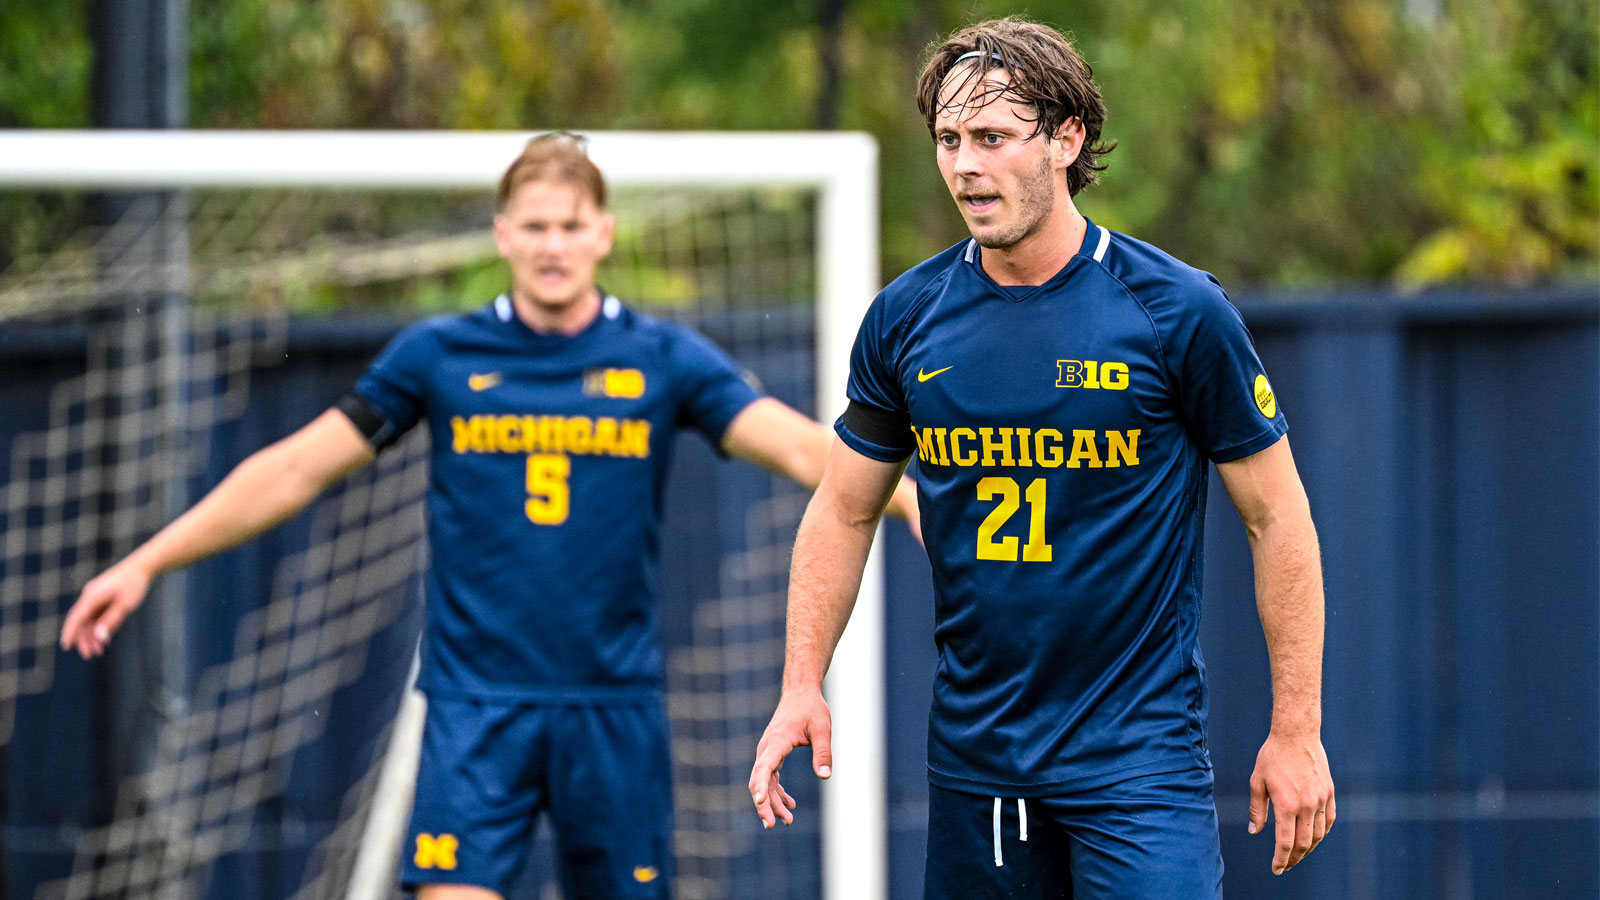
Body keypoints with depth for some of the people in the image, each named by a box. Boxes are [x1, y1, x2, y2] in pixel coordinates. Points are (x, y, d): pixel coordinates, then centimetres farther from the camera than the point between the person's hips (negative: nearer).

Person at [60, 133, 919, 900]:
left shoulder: (663, 359, 2)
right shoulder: (438, 356, 3)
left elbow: (804, 449, -5)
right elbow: (294, 469, 6)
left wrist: (926, 509, -21)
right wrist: (145, 563, 4)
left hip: (614, 706, 1)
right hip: (475, 707, -1)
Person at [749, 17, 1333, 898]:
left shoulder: (1177, 311, -8)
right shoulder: (905, 318, 3)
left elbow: (1276, 517, -2)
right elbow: (844, 510, 14)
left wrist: (1295, 731, -3)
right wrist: (801, 686, 2)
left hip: (1139, 751, -4)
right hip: (972, 752, 4)